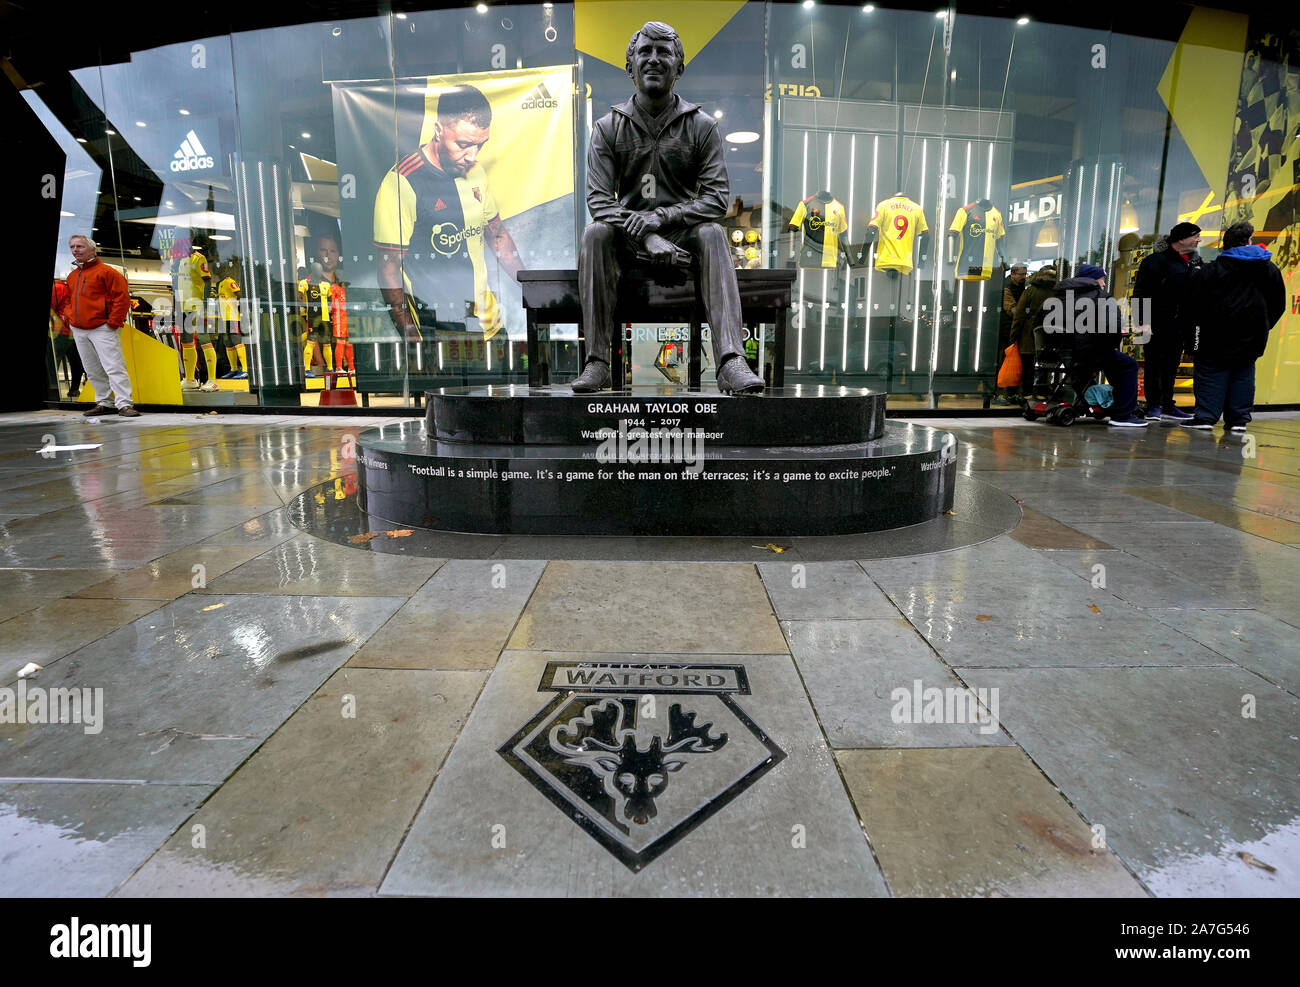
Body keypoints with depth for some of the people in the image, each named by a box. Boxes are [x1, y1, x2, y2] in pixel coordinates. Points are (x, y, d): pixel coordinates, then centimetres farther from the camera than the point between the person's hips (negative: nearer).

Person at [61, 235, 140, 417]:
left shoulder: (105, 271, -5)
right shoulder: (72, 276, 17)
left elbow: (122, 297, -12)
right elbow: (67, 299, 30)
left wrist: (113, 322, -14)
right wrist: (68, 316, 11)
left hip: (102, 330, -8)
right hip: (79, 331, 8)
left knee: (114, 367, -13)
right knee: (93, 371, 10)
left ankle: (124, 404, -14)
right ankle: (103, 403, 17)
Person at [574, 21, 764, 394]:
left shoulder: (701, 125, 6)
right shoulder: (608, 127, 7)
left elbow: (717, 198, -5)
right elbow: (598, 200, -5)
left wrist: (660, 217, -20)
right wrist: (646, 237, -22)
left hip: (683, 236, 0)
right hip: (628, 241, 1)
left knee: (712, 233, -31)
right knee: (595, 233, -29)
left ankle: (730, 361, -43)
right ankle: (597, 361, -33)